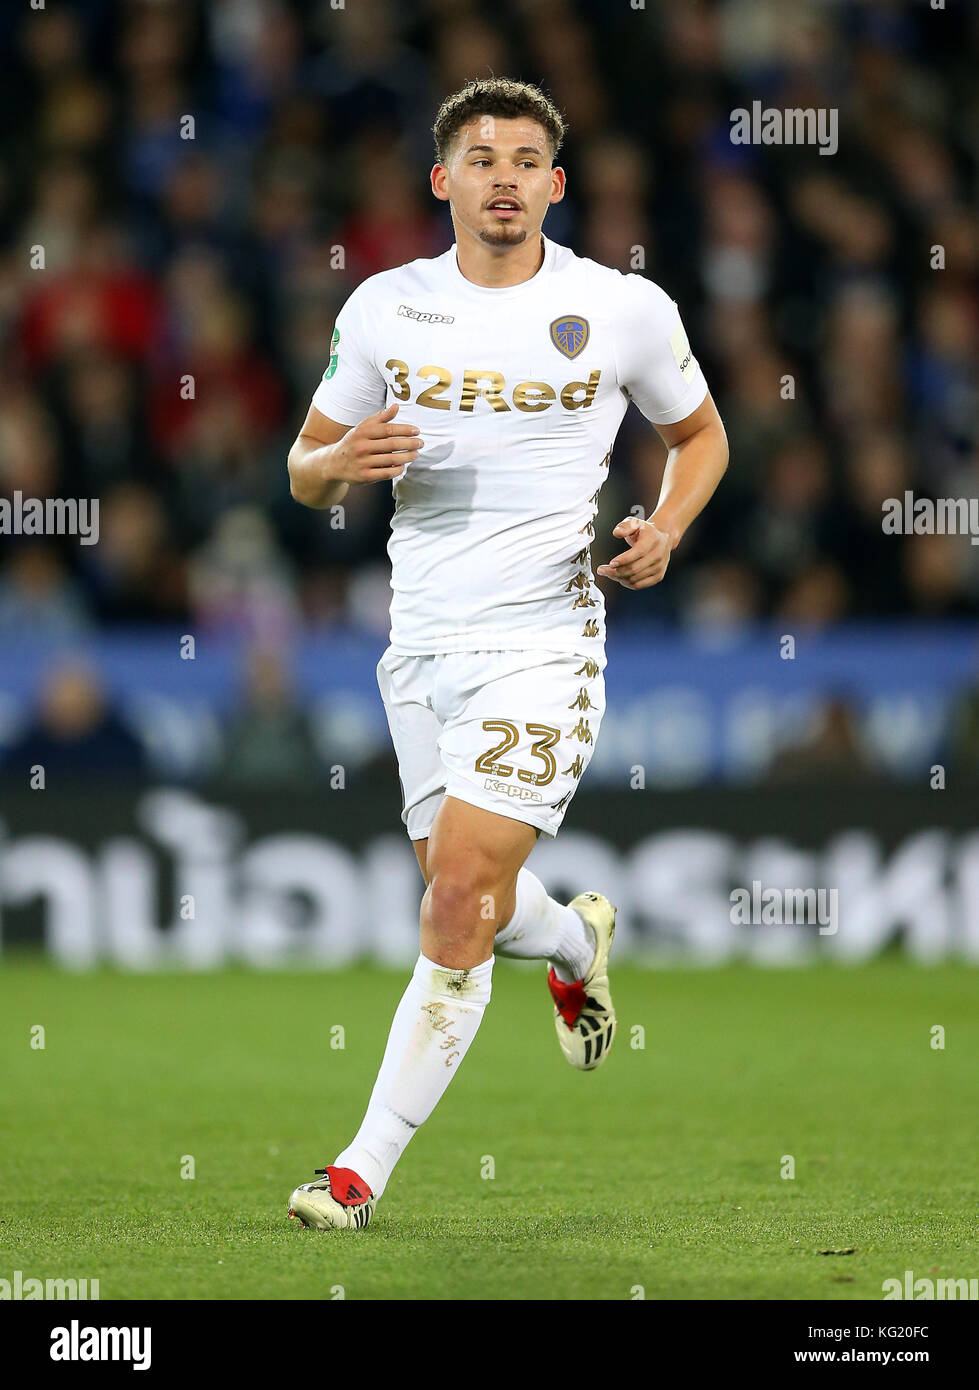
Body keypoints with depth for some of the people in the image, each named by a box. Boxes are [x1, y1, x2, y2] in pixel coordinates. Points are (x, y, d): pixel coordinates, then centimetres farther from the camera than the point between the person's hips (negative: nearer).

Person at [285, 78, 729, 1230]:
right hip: (421, 646, 4)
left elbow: (700, 434, 13)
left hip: (543, 647, -4)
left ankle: (367, 1166, -7)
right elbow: (305, 469, 10)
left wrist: (664, 530, -6)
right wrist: (341, 464, -14)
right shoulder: (384, 309, 3)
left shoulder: (626, 311, -3)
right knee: (470, 907, 14)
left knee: (457, 904, -14)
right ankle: (578, 943, 50)